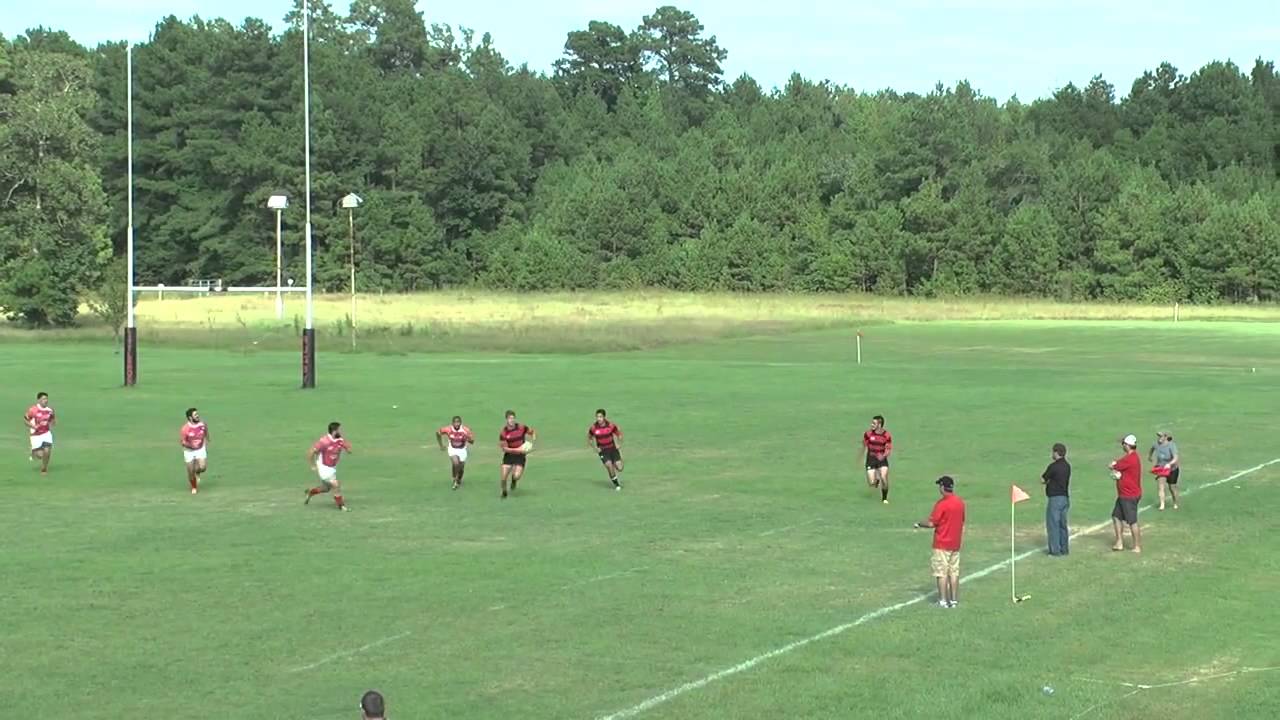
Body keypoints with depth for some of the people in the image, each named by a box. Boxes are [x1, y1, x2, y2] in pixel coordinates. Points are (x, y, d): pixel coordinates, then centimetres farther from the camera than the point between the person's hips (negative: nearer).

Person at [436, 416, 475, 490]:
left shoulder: (465, 430, -24)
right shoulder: (448, 429, -22)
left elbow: (472, 441, -17)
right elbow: (438, 433, -4)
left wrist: (468, 438, -41)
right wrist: (441, 445, 1)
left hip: (462, 450, 1)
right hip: (452, 449, -1)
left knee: (461, 467, 10)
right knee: (456, 463, -25)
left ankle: (459, 480, 44)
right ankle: (455, 479, 0)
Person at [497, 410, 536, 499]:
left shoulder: (522, 427, -9)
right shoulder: (503, 432, -12)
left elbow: (533, 432, 8)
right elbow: (504, 448, -12)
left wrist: (532, 442, -9)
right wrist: (518, 450, -21)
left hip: (520, 455, 0)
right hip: (509, 455, 0)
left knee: (517, 476, -16)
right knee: (504, 477, -9)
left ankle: (514, 481, 23)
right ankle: (504, 492, 21)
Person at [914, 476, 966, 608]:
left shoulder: (942, 503, -17)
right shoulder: (960, 502, 6)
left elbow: (931, 523, -16)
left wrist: (919, 524, 2)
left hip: (942, 544, -7)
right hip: (955, 544, 7)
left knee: (941, 573, -1)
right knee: (954, 572, 10)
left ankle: (943, 601, -1)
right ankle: (954, 600, 12)